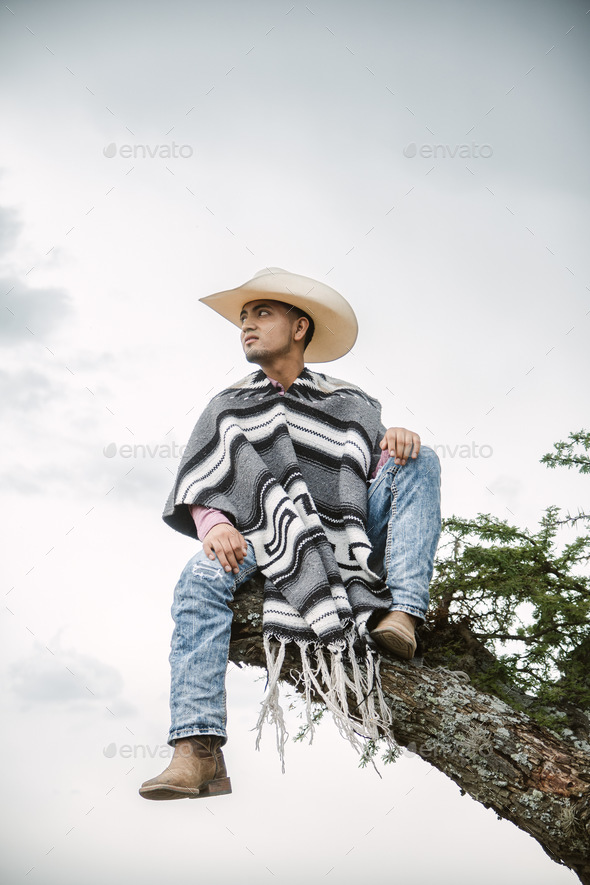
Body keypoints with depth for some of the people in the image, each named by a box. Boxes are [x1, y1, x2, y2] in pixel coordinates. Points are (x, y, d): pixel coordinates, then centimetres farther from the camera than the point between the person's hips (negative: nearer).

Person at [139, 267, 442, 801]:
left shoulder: (348, 404, 16)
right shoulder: (228, 407, 17)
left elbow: (381, 468, 5)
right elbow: (201, 488, 5)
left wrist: (397, 440, -18)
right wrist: (216, 526, -17)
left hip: (346, 537, 1)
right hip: (266, 542, 0)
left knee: (419, 460, -16)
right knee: (201, 578, -31)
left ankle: (403, 613, -31)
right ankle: (199, 751, -35)